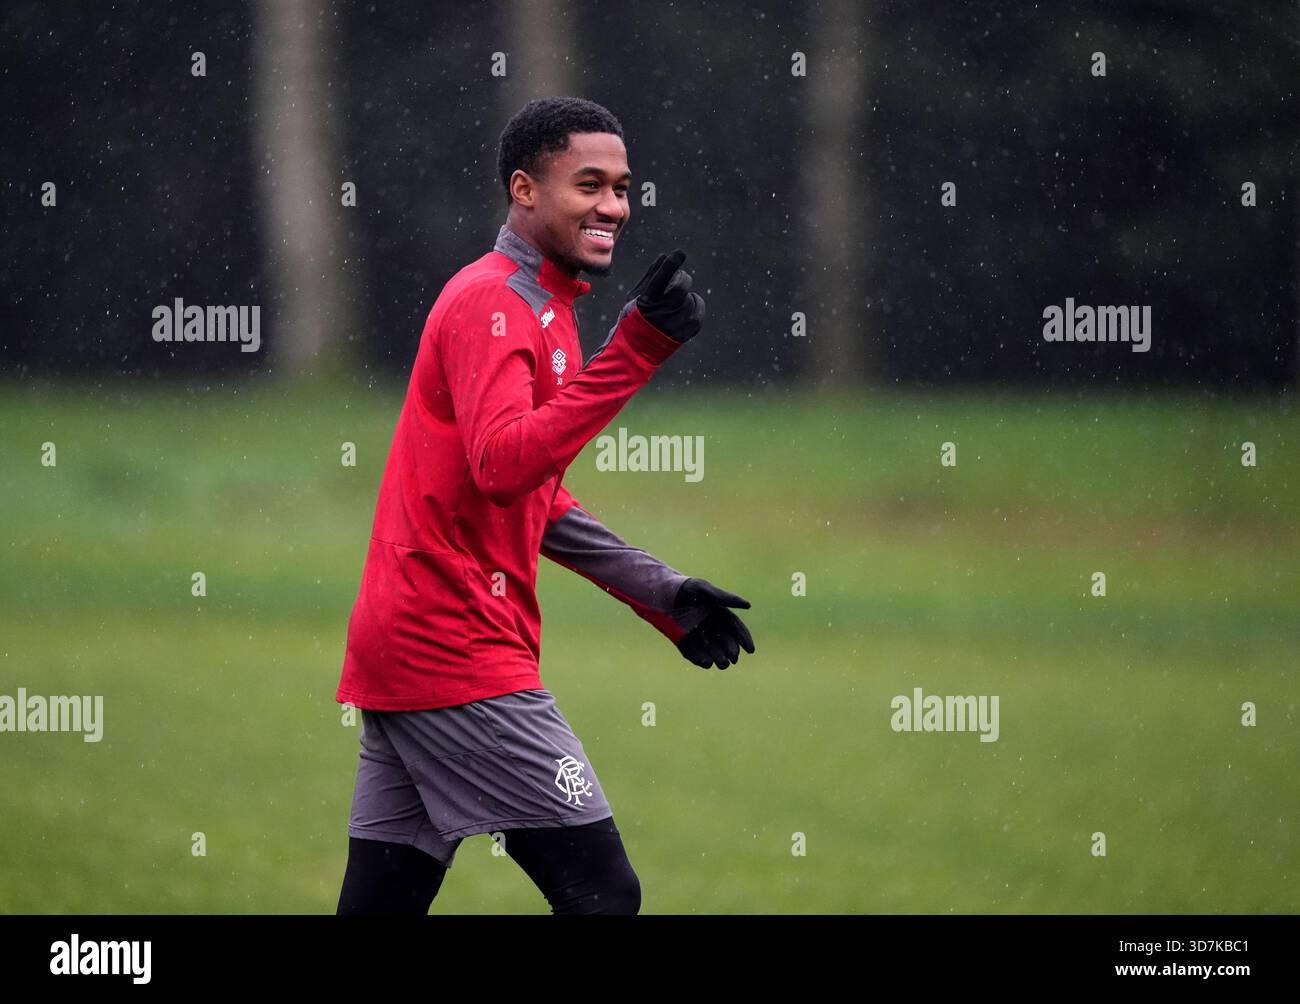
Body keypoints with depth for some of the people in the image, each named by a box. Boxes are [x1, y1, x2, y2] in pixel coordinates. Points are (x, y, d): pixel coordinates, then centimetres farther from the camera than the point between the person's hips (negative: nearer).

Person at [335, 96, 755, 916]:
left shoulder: (541, 309, 21)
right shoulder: (491, 302, -11)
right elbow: (503, 467, -27)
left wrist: (662, 594, 24)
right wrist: (635, 351, -32)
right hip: (456, 651, -10)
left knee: (382, 902, 8)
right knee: (601, 890, -12)